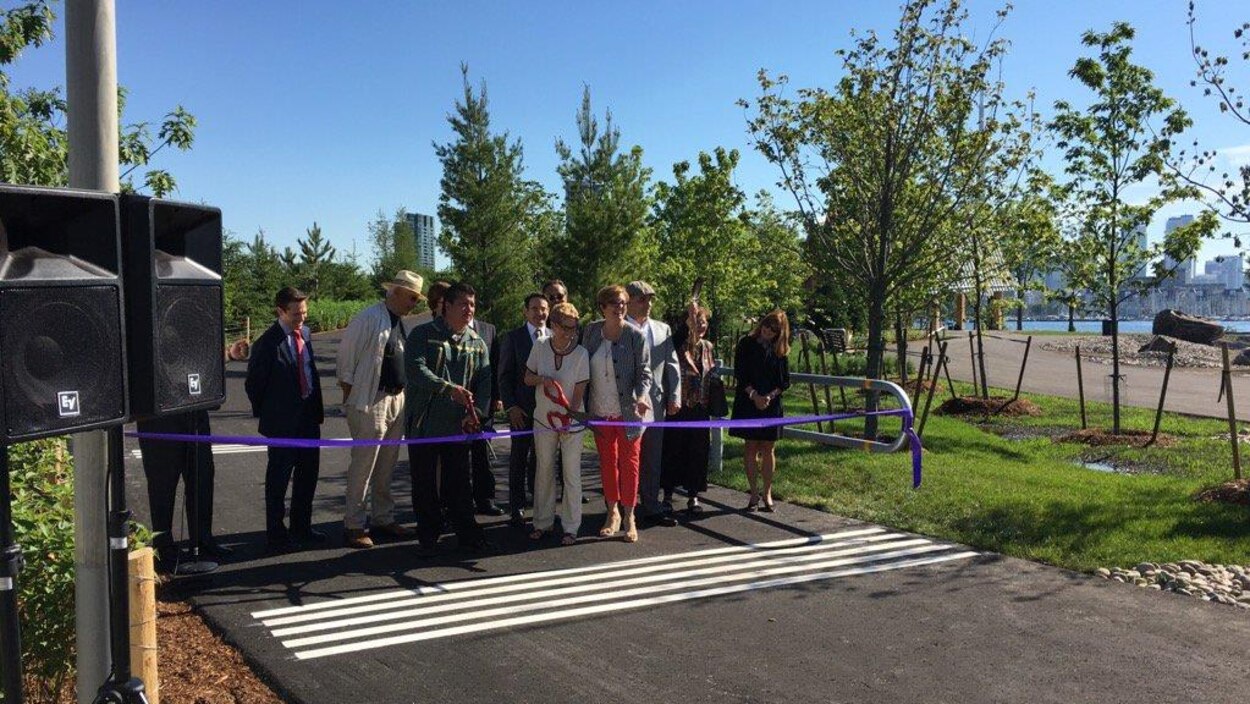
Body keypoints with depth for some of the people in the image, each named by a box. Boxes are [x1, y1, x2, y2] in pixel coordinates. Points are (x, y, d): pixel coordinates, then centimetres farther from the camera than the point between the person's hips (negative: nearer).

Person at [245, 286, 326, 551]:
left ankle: (301, 528, 31)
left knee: (308, 474, 16)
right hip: (283, 423, -7)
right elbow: (253, 383, -9)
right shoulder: (268, 343, -16)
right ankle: (276, 534, 18)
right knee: (278, 479, 6)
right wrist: (265, 414, -2)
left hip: (309, 418, 7)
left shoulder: (305, 333, 6)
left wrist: (316, 407, 12)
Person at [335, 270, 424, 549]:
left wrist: (402, 395, 13)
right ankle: (354, 525, 6)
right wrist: (350, 400, -8)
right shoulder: (368, 319, -12)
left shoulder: (400, 323, 11)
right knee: (364, 464, -3)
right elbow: (346, 357, -11)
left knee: (386, 465, 15)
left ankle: (383, 519, 26)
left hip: (396, 400, 8)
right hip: (370, 402, -8)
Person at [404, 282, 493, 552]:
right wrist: (449, 389, -27)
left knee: (459, 484, 9)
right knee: (425, 484, 7)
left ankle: (468, 534, 19)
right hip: (424, 424, -3)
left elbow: (484, 383, 3)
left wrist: (476, 413, -13)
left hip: (459, 426, 3)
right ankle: (429, 536, 20)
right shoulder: (423, 335, -4)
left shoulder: (477, 343, 9)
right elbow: (415, 369, -18)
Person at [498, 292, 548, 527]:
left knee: (541, 459, 7)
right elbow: (504, 375, 0)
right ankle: (517, 508, 13)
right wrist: (511, 406, -8)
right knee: (519, 459, 6)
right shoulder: (513, 338, 1)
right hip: (522, 409, -1)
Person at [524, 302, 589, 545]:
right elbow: (527, 378, 5)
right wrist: (542, 379, -17)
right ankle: (543, 522, 24)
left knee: (572, 475, 1)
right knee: (544, 472, 12)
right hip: (544, 419, 3)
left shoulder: (581, 353, -13)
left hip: (571, 421, -2)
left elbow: (580, 391, -10)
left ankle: (570, 527, 11)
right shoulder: (540, 346, -6)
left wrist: (569, 417, -19)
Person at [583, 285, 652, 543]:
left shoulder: (635, 335, -8)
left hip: (628, 411, -3)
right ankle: (612, 512, 24)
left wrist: (641, 396, -24)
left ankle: (629, 517, 12)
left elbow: (644, 372, -6)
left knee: (629, 462, 3)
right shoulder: (592, 331, 2)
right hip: (601, 411, 3)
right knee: (607, 462, 11)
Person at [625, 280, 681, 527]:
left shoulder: (663, 329, 11)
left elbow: (672, 365, 10)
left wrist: (674, 397, 3)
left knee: (652, 458, 9)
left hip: (655, 402, 4)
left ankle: (651, 507, 18)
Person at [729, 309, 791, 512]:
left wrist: (770, 396, -11)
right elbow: (740, 374, -4)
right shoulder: (746, 344, 0)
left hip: (771, 405, 1)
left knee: (767, 449, 4)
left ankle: (767, 494, 12)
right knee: (751, 448, 2)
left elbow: (785, 381, 4)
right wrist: (754, 395, -13)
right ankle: (754, 493, 9)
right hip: (748, 404, -1)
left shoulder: (780, 350, 6)